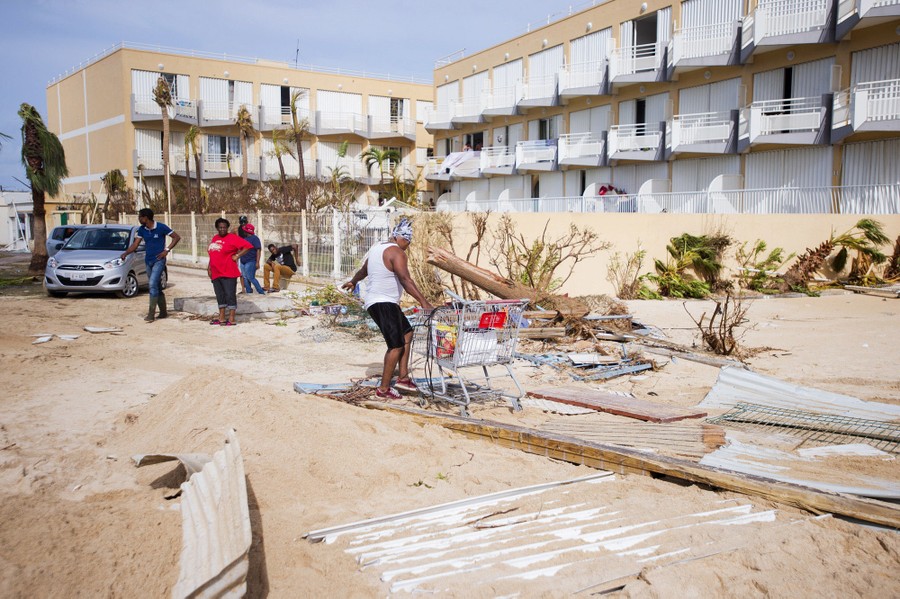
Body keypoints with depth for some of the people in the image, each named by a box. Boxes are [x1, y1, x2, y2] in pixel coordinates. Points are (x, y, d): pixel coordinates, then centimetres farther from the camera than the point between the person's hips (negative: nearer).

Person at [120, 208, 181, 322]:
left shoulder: (161, 227, -10)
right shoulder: (142, 230, 6)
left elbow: (177, 237, -6)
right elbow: (135, 245, 6)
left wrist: (167, 250, -12)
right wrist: (125, 253, -11)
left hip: (158, 260, -6)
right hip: (148, 261, 6)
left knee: (153, 284, -17)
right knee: (156, 287, 10)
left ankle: (151, 313, -16)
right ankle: (163, 312, 20)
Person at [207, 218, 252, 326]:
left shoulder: (232, 238, -6)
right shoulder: (214, 238, 15)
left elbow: (247, 246, -12)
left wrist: (237, 256, -12)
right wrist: (209, 267, 17)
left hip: (228, 273, -8)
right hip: (216, 273, 8)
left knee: (230, 295, -5)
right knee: (220, 296, 13)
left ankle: (231, 319, -2)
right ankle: (221, 318, 22)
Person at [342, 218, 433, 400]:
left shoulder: (376, 248, 15)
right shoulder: (396, 252, -15)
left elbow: (363, 270, 32)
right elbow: (405, 280, -28)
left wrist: (353, 281, 52)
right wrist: (423, 302, -34)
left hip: (374, 302, 11)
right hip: (385, 304, -11)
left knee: (407, 332, 18)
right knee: (396, 346, -9)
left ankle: (403, 377, 17)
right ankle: (383, 389, -3)